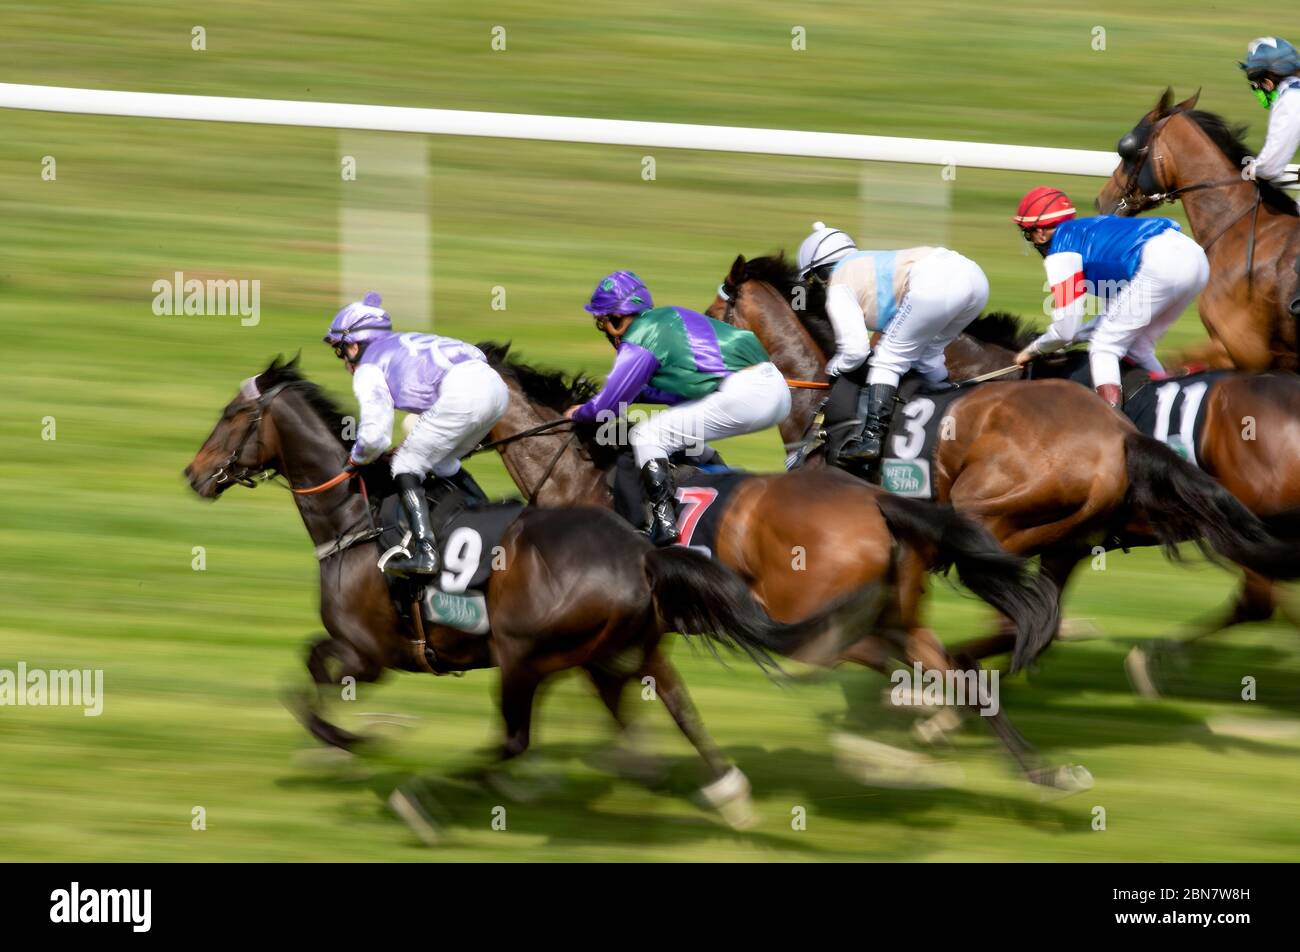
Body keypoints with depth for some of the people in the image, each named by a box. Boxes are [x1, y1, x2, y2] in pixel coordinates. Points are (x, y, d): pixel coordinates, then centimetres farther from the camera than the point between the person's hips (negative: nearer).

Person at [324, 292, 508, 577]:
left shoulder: (368, 369, 9)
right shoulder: (404, 343, 35)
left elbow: (375, 435, 0)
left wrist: (357, 457, 21)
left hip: (460, 393, -8)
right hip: (496, 385, 8)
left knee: (406, 465, 3)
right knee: (442, 464, 27)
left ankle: (425, 551, -10)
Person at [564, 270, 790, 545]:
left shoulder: (638, 344, -3)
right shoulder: (672, 317, 22)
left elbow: (606, 408, 1)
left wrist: (577, 414, 21)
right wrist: (634, 395, 34)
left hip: (740, 395, -9)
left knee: (645, 436, -3)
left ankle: (664, 522, -13)